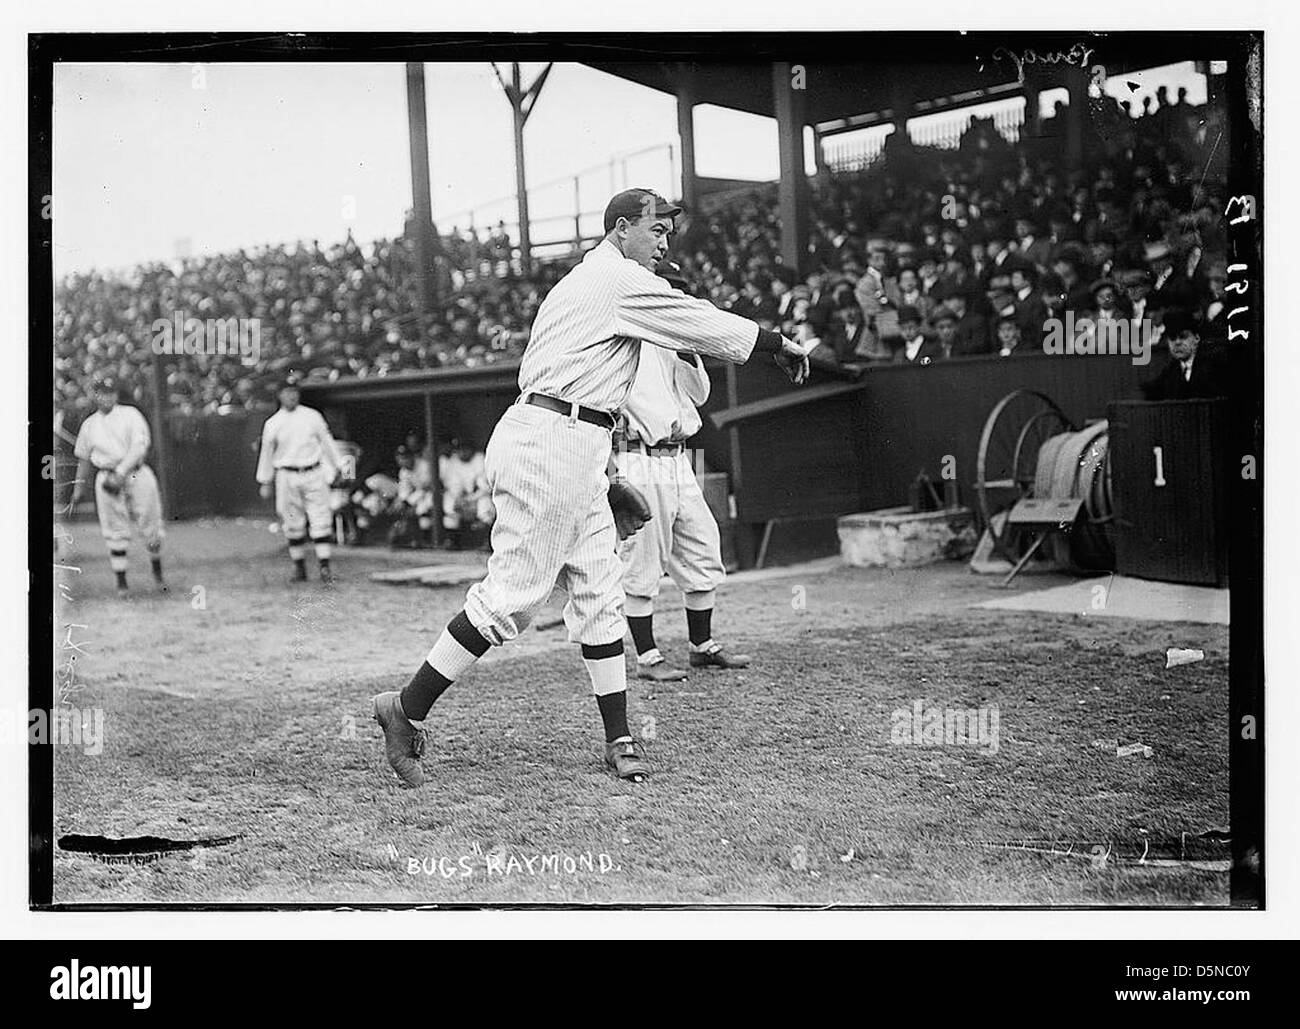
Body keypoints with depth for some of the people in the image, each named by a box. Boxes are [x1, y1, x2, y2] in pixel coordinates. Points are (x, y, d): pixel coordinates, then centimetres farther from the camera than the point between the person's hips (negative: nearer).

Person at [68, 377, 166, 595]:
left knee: (150, 527, -1)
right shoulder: (90, 424, 14)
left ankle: (157, 574, 21)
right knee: (115, 532, -3)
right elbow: (84, 458, 22)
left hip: (136, 474, -2)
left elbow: (140, 446, -10)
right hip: (107, 478, 2)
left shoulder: (130, 415, 2)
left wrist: (121, 472, -19)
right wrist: (79, 485, 15)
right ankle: (121, 582, 3)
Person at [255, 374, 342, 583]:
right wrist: (265, 482, 14)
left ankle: (325, 568, -8)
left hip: (314, 474, 0)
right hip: (287, 477, 0)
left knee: (320, 521, -7)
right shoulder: (272, 423, 5)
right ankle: (299, 568, 11)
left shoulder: (313, 417, 6)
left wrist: (336, 468, 12)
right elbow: (266, 453, 13)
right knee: (293, 526, 2)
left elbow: (327, 443, 13)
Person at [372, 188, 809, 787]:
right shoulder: (619, 280, -7)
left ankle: (619, 739, 9)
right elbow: (707, 325, -7)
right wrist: (780, 344, 7)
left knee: (600, 591, 8)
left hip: (577, 455, 11)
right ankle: (406, 711, -6)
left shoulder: (585, 280, 24)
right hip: (551, 448, -11)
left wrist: (601, 469, 27)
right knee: (514, 594, -11)